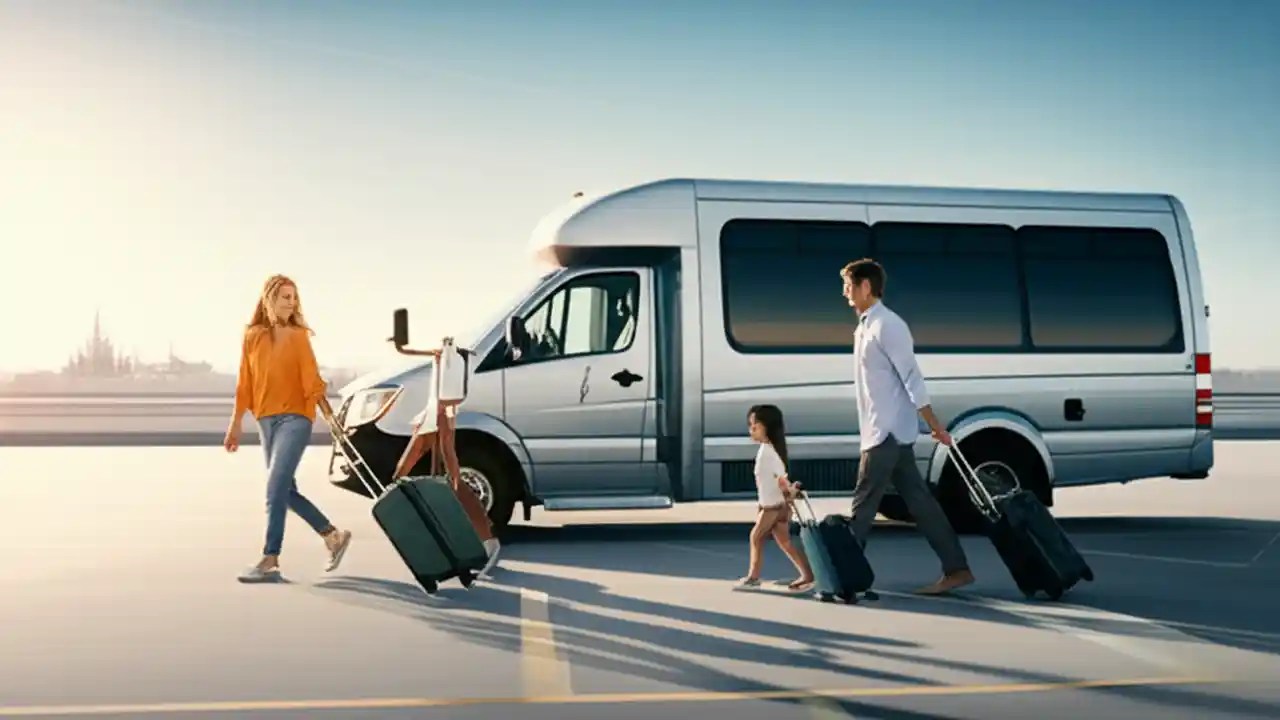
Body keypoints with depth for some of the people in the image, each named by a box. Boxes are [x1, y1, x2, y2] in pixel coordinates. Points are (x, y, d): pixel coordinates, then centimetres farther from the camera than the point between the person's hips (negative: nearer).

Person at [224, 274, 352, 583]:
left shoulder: (298, 336, -1)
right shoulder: (252, 336, 8)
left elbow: (312, 380, -5)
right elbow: (244, 384, 11)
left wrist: (330, 415, -14)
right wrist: (235, 424, 12)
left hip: (295, 418, -5)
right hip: (266, 420, 5)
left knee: (275, 488, -13)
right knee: (286, 491, 11)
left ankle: (270, 561, -11)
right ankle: (335, 536, 25)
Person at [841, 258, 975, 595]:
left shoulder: (887, 326, -14)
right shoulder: (865, 326, 16)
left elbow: (911, 379, -16)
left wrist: (935, 426, -16)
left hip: (889, 433, -10)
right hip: (880, 432, 10)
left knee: (863, 504, -2)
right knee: (919, 501, 7)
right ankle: (956, 569, 9)